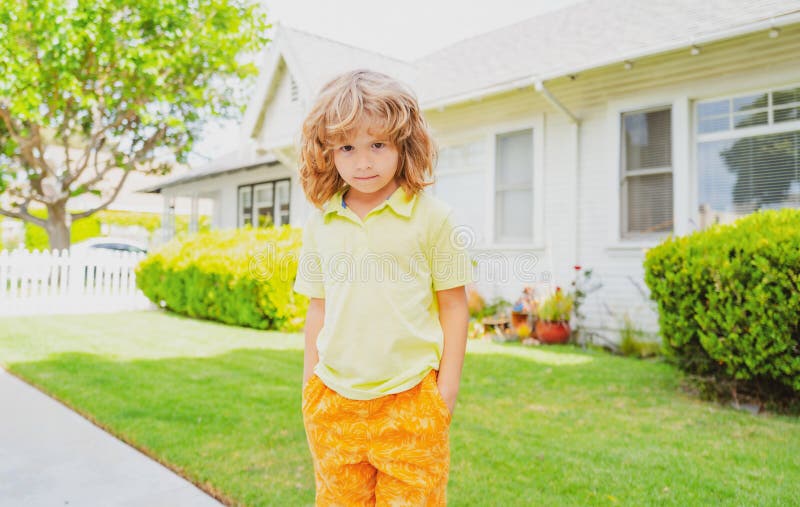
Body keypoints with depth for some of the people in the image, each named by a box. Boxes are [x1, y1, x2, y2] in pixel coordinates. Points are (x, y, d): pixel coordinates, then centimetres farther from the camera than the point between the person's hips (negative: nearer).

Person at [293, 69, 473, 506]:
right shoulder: (320, 222, 4)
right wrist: (309, 381, 11)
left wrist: (448, 385, -3)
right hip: (333, 398, 4)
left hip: (411, 399, -3)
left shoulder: (431, 216, -6)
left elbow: (453, 305, -2)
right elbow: (318, 307, 10)